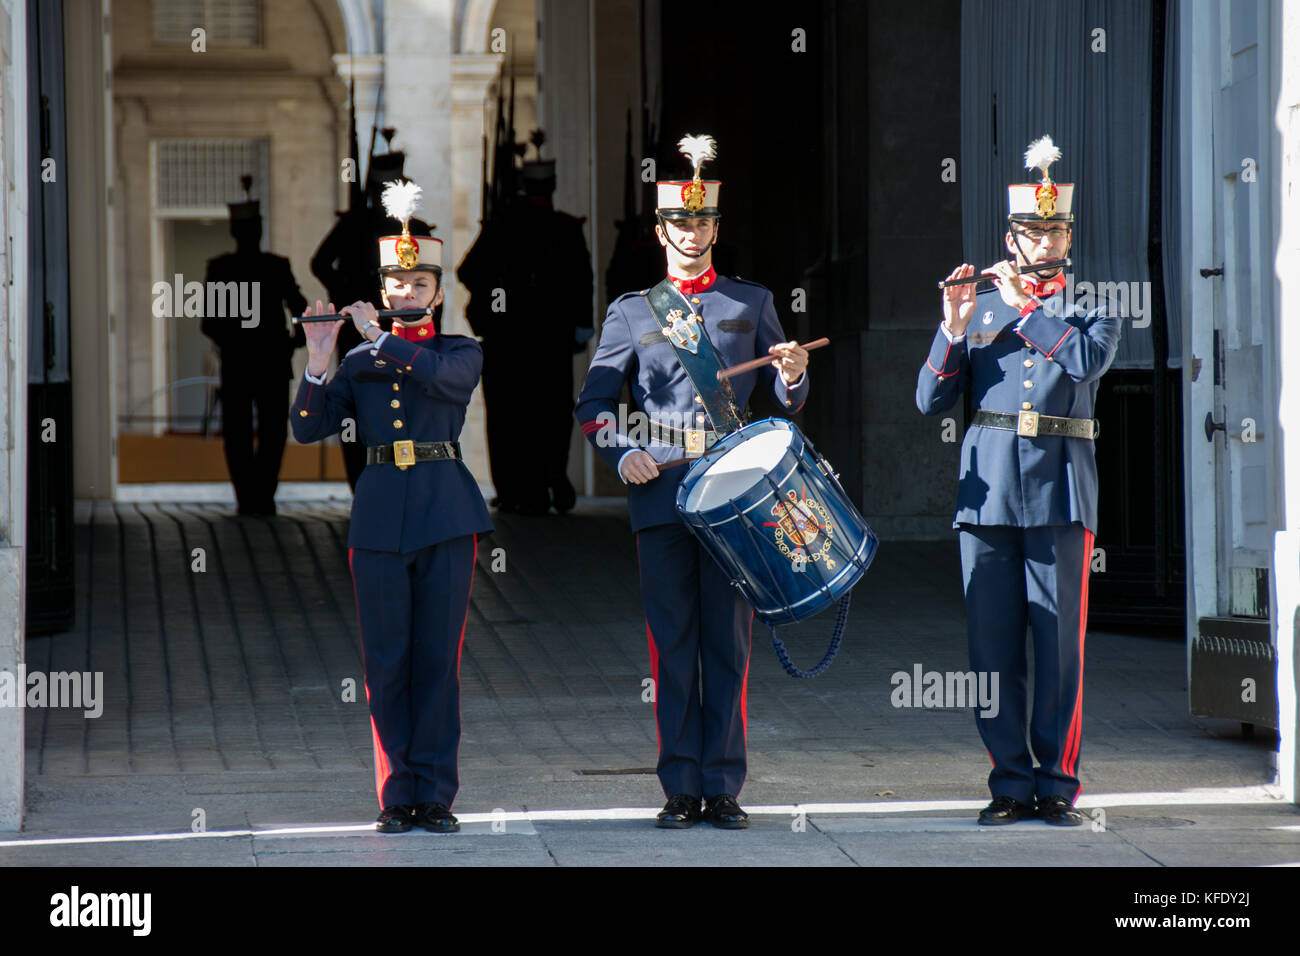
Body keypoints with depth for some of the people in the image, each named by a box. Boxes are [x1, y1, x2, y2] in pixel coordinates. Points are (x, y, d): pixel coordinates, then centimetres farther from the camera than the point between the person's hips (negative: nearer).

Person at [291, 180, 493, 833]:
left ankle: (435, 797, 2)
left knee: (438, 658, -2)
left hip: (445, 512, -2)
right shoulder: (358, 363, 14)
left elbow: (445, 376, -16)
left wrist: (379, 339, -9)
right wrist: (317, 363, -8)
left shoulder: (461, 352, 8)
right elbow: (308, 429, 5)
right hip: (380, 515, 2)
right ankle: (396, 798, 6)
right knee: (387, 662, 1)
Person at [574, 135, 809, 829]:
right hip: (660, 492, 0)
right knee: (672, 642, 0)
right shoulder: (631, 313, 12)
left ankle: (723, 789, 3)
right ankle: (681, 789, 4)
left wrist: (793, 373, -11)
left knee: (729, 641, -1)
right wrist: (621, 454, -7)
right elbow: (593, 404, 11)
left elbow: (788, 401, 13)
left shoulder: (751, 304, 12)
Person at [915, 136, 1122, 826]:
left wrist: (1025, 308, -7)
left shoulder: (1092, 310, 10)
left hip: (1061, 494, -1)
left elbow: (1089, 359, -13)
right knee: (992, 646, 1)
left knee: (1060, 645, -3)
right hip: (987, 491, 2)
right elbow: (930, 401, 7)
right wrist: (952, 328, -6)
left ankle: (1057, 784, 4)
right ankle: (1011, 781, 8)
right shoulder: (977, 308, 14)